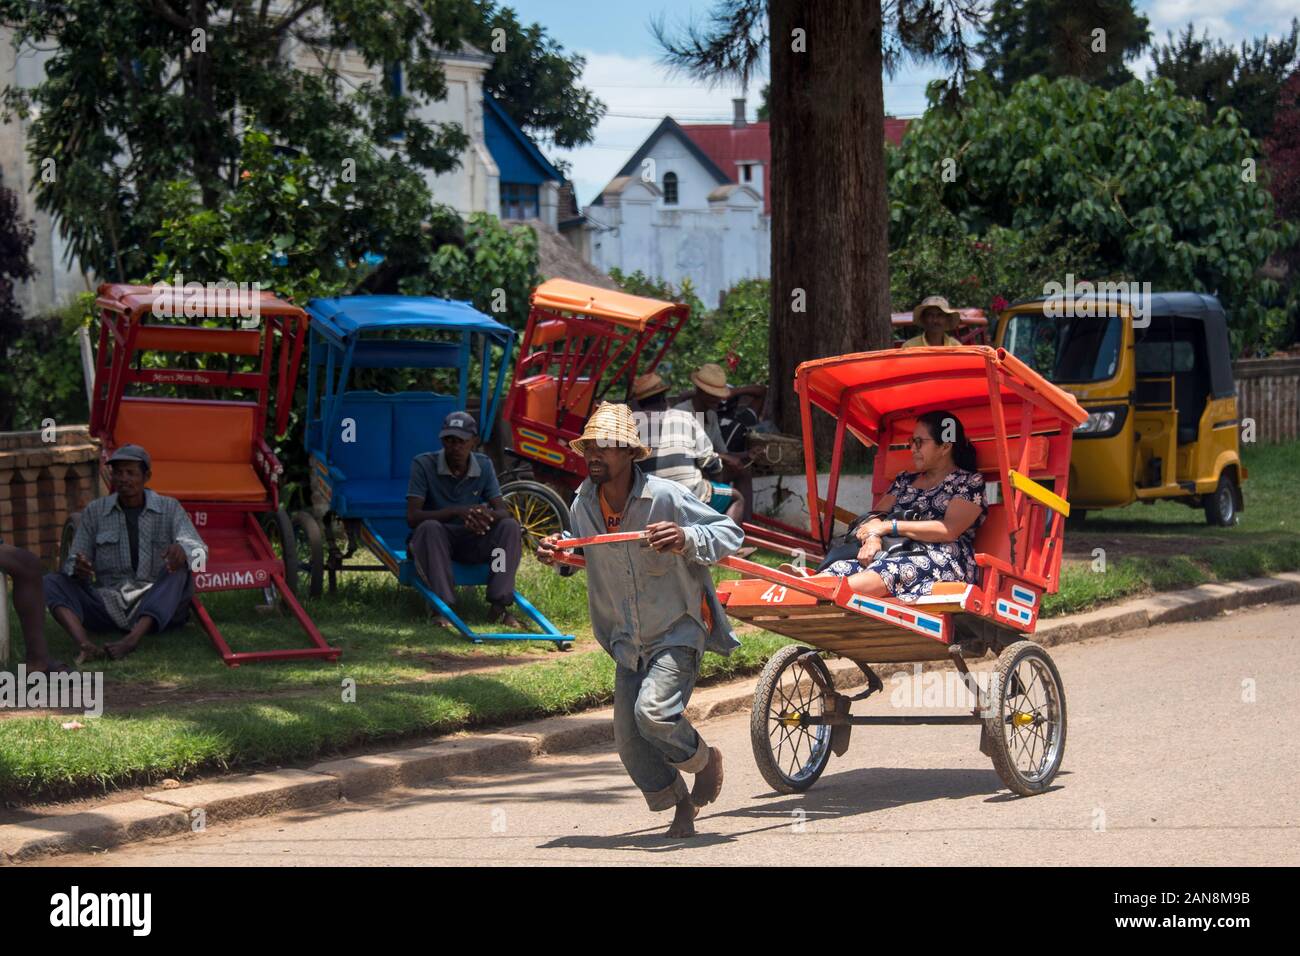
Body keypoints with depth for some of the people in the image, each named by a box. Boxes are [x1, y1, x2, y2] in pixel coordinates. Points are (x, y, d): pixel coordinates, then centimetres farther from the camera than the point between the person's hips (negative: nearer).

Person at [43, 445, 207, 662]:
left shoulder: (169, 509, 7)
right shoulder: (94, 512, 10)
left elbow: (199, 552, -8)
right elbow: (72, 566, 8)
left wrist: (182, 550, -35)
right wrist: (77, 568, -20)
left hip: (157, 606, -2)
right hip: (109, 608, 2)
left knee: (178, 569, -30)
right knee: (50, 583, -17)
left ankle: (131, 640, -47)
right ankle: (85, 645, -46)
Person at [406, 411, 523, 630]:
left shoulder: (484, 466, 1)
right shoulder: (423, 465, -11)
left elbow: (502, 512, -6)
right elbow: (412, 517, -21)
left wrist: (487, 514, -33)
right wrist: (456, 511, -35)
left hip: (473, 542, 3)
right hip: (436, 539, -3)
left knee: (510, 527, -22)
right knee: (429, 527, -37)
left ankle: (499, 605, -25)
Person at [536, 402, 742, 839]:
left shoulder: (666, 498, -19)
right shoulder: (584, 504, -2)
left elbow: (731, 533, -15)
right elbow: (581, 552, 19)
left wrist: (688, 539, -34)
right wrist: (556, 553, -4)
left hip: (677, 631, -6)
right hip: (627, 640, 6)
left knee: (653, 711, -27)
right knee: (629, 741, 4)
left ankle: (704, 760, 5)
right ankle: (681, 808, 26)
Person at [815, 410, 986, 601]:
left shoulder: (971, 482, 6)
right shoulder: (906, 480, 26)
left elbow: (949, 530, -8)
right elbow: (876, 515, 17)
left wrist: (889, 526, -7)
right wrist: (873, 535, -9)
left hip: (944, 561, -6)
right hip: (898, 554, 6)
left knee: (888, 569, -38)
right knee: (841, 567, -26)